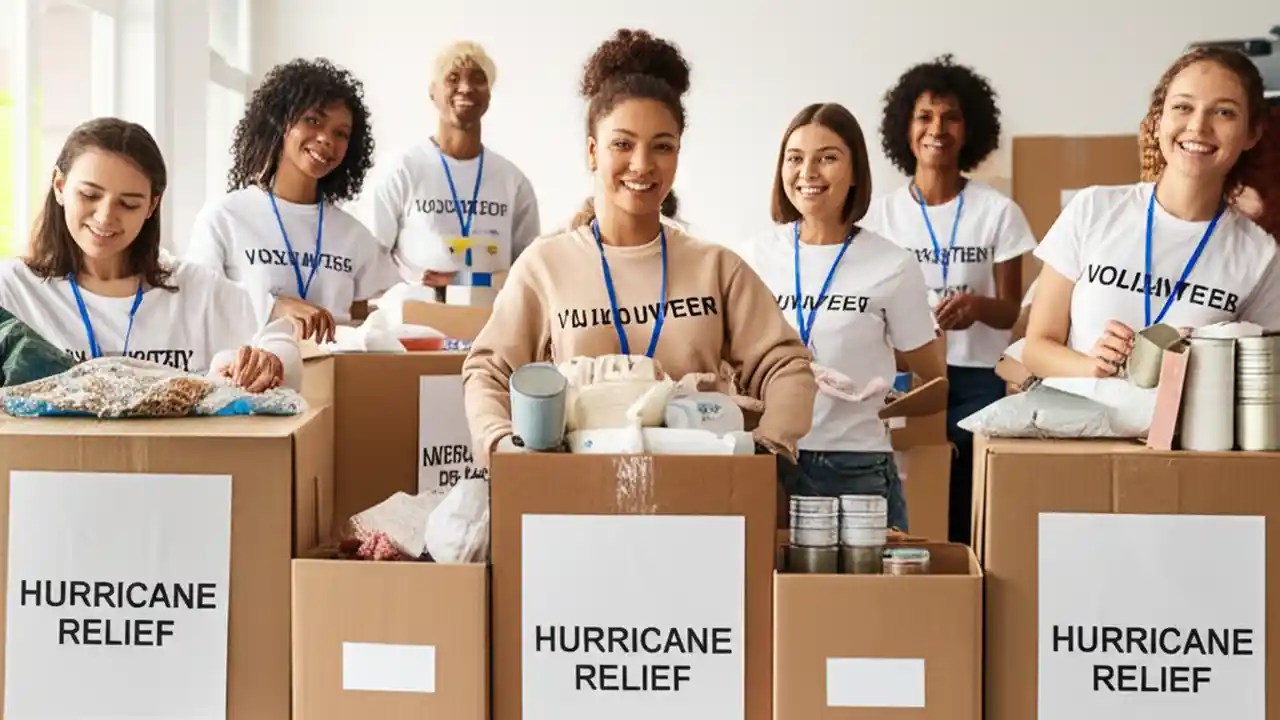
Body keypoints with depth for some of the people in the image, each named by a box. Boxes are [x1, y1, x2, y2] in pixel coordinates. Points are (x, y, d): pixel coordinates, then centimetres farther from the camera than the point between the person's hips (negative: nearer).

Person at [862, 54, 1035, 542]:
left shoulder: (998, 212, 0)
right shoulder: (882, 214, 3)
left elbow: (1010, 312, 2)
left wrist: (979, 306, -21)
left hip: (976, 379, 0)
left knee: (970, 509, -2)